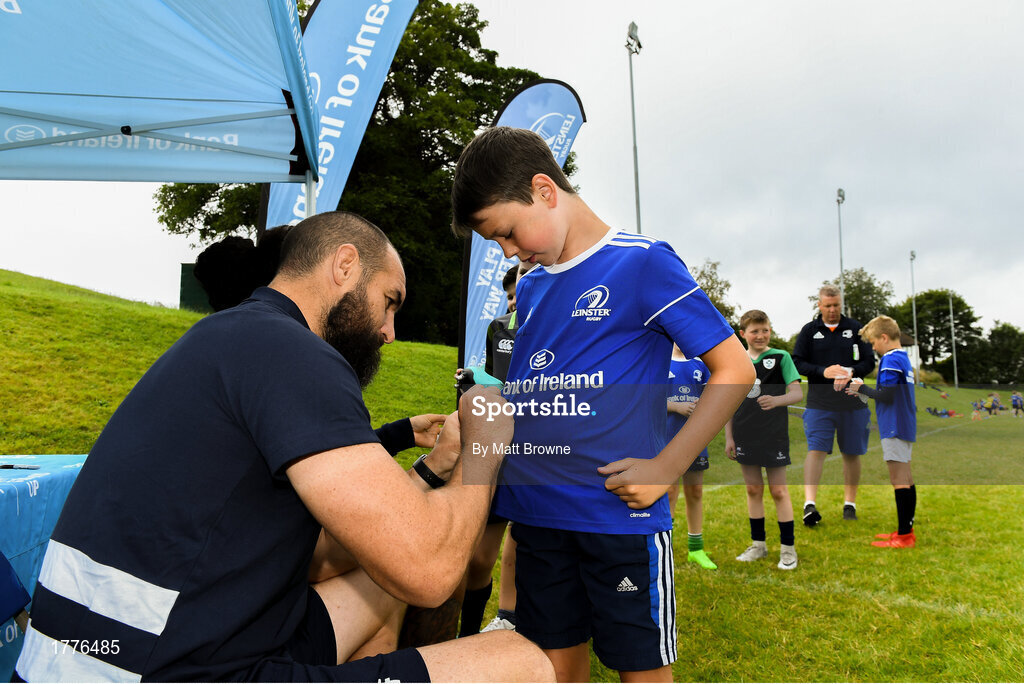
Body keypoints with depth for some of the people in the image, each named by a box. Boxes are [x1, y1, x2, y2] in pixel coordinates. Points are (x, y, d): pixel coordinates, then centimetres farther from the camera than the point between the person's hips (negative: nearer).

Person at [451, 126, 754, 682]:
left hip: (619, 513, -6)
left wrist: (665, 468, -14)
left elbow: (734, 369, -9)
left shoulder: (641, 263, -7)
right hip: (536, 512, 6)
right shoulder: (528, 288, 14)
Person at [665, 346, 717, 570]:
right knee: (670, 492, -5)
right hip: (667, 436, -4)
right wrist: (677, 407, -17)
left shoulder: (699, 365, 11)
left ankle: (696, 549, 22)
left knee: (695, 492, 10)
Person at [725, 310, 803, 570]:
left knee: (778, 490, 1)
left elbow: (797, 393, -10)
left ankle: (788, 547, 12)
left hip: (774, 434, -3)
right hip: (745, 436, 4)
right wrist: (728, 437, 7)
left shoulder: (781, 357, -2)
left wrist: (776, 400, -31)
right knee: (753, 489, 12)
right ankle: (758, 543, 24)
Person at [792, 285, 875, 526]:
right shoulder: (809, 330, 5)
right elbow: (797, 362, 0)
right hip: (819, 404, -2)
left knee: (851, 453, 9)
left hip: (853, 402, 2)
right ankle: (809, 504, -17)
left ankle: (850, 504, 22)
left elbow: (869, 362, 6)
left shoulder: (855, 328, 7)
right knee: (816, 450, -12)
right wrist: (823, 371, -15)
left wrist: (850, 372, -14)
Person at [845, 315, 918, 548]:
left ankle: (904, 536, -5)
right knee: (906, 480, 13)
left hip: (895, 428, -10)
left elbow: (886, 395, -21)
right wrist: (863, 389, 10)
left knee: (899, 480, -8)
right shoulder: (904, 358, 16)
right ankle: (906, 531, 21)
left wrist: (862, 388, -6)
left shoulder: (891, 359, -15)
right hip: (906, 426, 10)